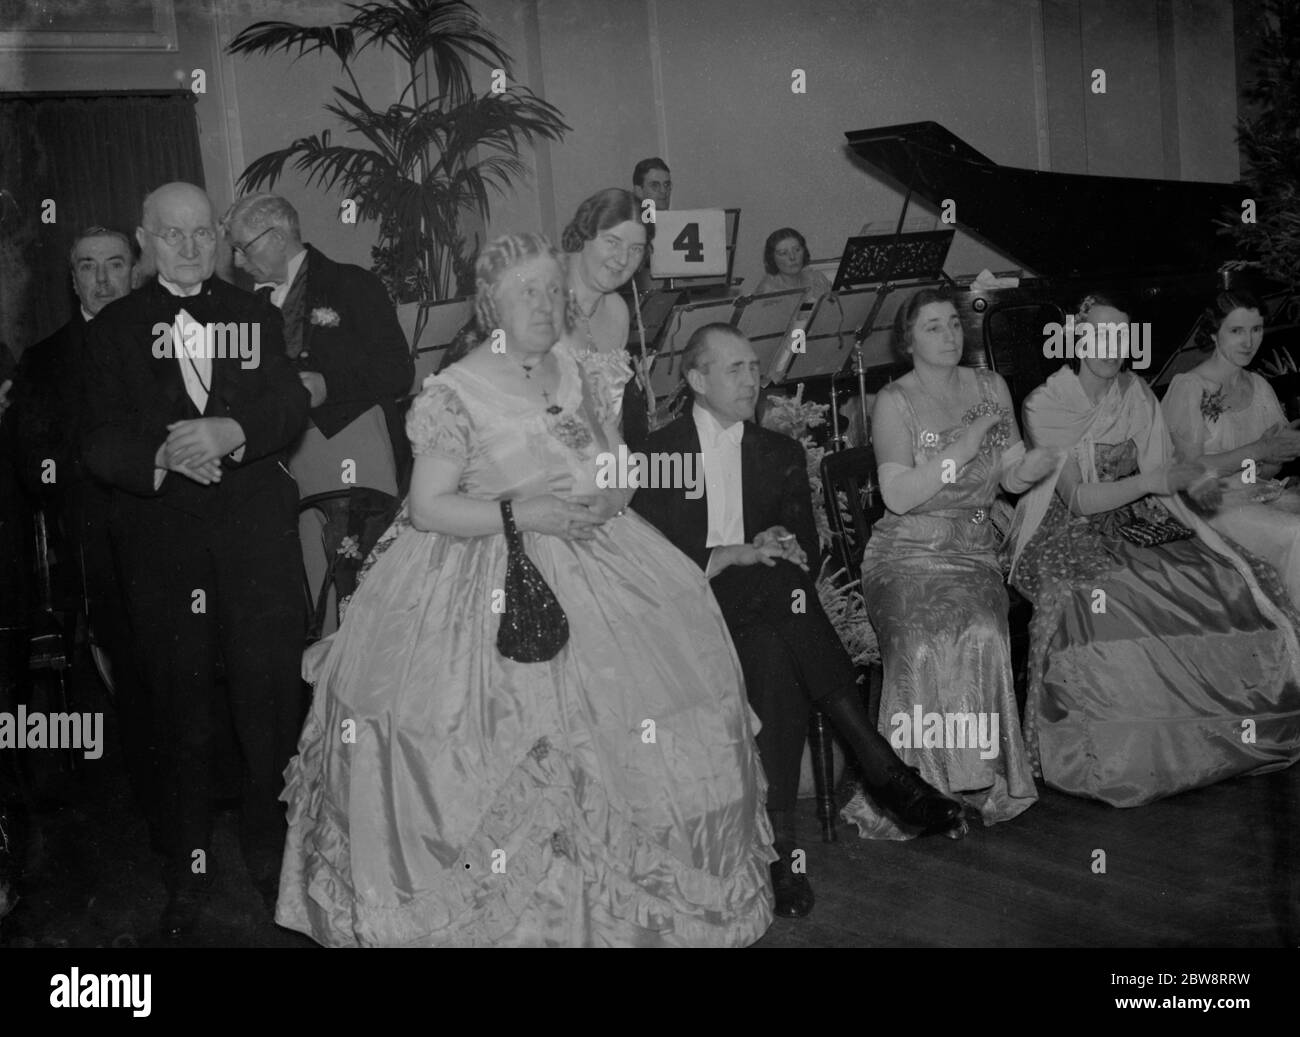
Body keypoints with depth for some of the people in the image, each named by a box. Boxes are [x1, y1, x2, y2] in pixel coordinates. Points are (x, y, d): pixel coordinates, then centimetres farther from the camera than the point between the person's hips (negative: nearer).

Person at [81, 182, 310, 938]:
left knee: (272, 695, 5)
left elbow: (292, 407, -3)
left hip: (258, 535, 1)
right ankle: (188, 868, 21)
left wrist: (231, 432, -22)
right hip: (163, 542, 0)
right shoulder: (114, 329, 6)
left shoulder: (257, 315, 9)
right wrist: (163, 455, -23)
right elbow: (101, 443, -3)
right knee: (179, 706, 8)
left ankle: (273, 849, 21)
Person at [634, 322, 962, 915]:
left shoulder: (781, 453, 20)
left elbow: (806, 548, 11)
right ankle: (878, 765, -38)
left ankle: (781, 835, -37)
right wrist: (733, 555, -17)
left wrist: (782, 547, -15)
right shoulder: (659, 453, 8)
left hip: (768, 602, 4)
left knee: (774, 659, -35)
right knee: (781, 587, -36)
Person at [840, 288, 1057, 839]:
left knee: (978, 634, -27)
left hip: (975, 550, 3)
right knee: (928, 641, -29)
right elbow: (899, 496, -13)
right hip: (908, 553, -3)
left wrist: (1038, 464, -13)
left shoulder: (991, 388, 11)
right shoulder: (895, 401, -3)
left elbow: (1014, 478, 9)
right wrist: (962, 448, -17)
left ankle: (973, 784, -16)